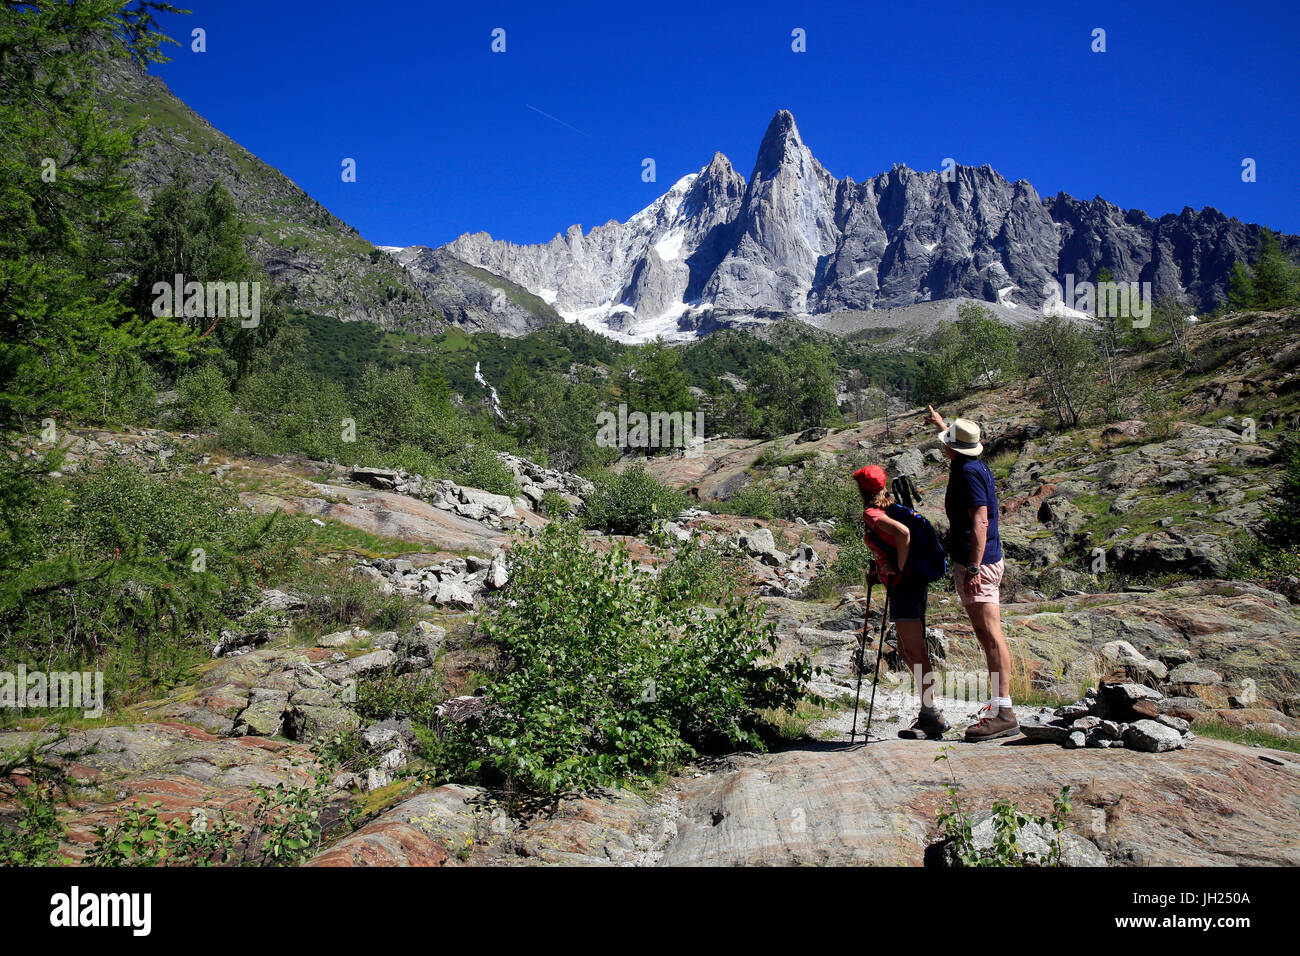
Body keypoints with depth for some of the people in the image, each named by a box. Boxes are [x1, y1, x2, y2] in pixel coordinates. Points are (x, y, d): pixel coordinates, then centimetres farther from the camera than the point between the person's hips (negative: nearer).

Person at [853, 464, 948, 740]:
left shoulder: (871, 514, -11)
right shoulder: (891, 508, 16)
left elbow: (903, 533, -27)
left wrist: (899, 568, -17)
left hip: (903, 584, -10)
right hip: (914, 583, 10)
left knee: (914, 651, -7)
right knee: (907, 651, 15)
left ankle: (933, 715, -6)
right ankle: (930, 711, 19)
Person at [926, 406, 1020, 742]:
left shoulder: (968, 472, -15)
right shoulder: (976, 465, 15)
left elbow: (980, 521, -23)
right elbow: (958, 444, 40)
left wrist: (973, 568, -27)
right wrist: (941, 423, 56)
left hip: (977, 563, -10)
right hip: (989, 560, 10)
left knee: (990, 635, -11)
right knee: (988, 634, 12)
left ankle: (1004, 712, -12)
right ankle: (999, 706, 18)